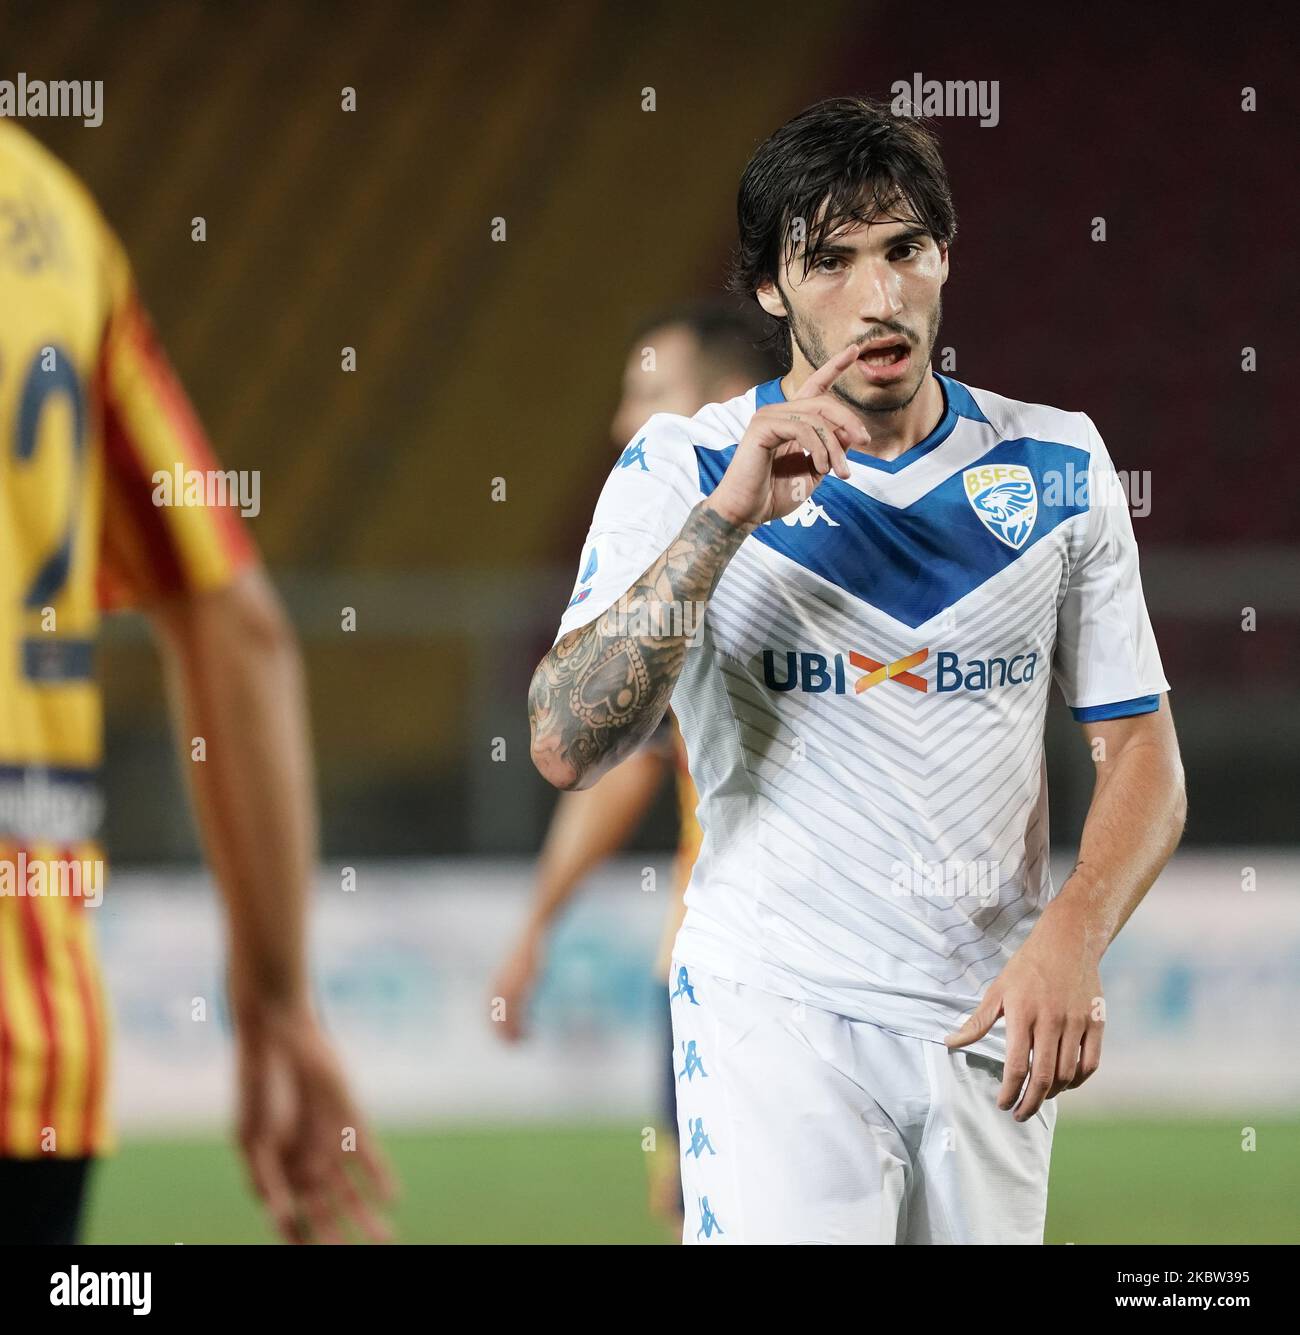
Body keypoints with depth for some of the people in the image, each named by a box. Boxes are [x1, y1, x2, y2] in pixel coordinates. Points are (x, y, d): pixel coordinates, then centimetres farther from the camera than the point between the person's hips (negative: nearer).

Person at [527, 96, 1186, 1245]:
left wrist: (1072, 937, -12)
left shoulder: (1057, 469, 6)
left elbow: (1141, 752, 7)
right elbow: (568, 749, -14)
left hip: (991, 1017, 3)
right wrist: (726, 515, -22)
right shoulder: (685, 470, -2)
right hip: (776, 1009, -3)